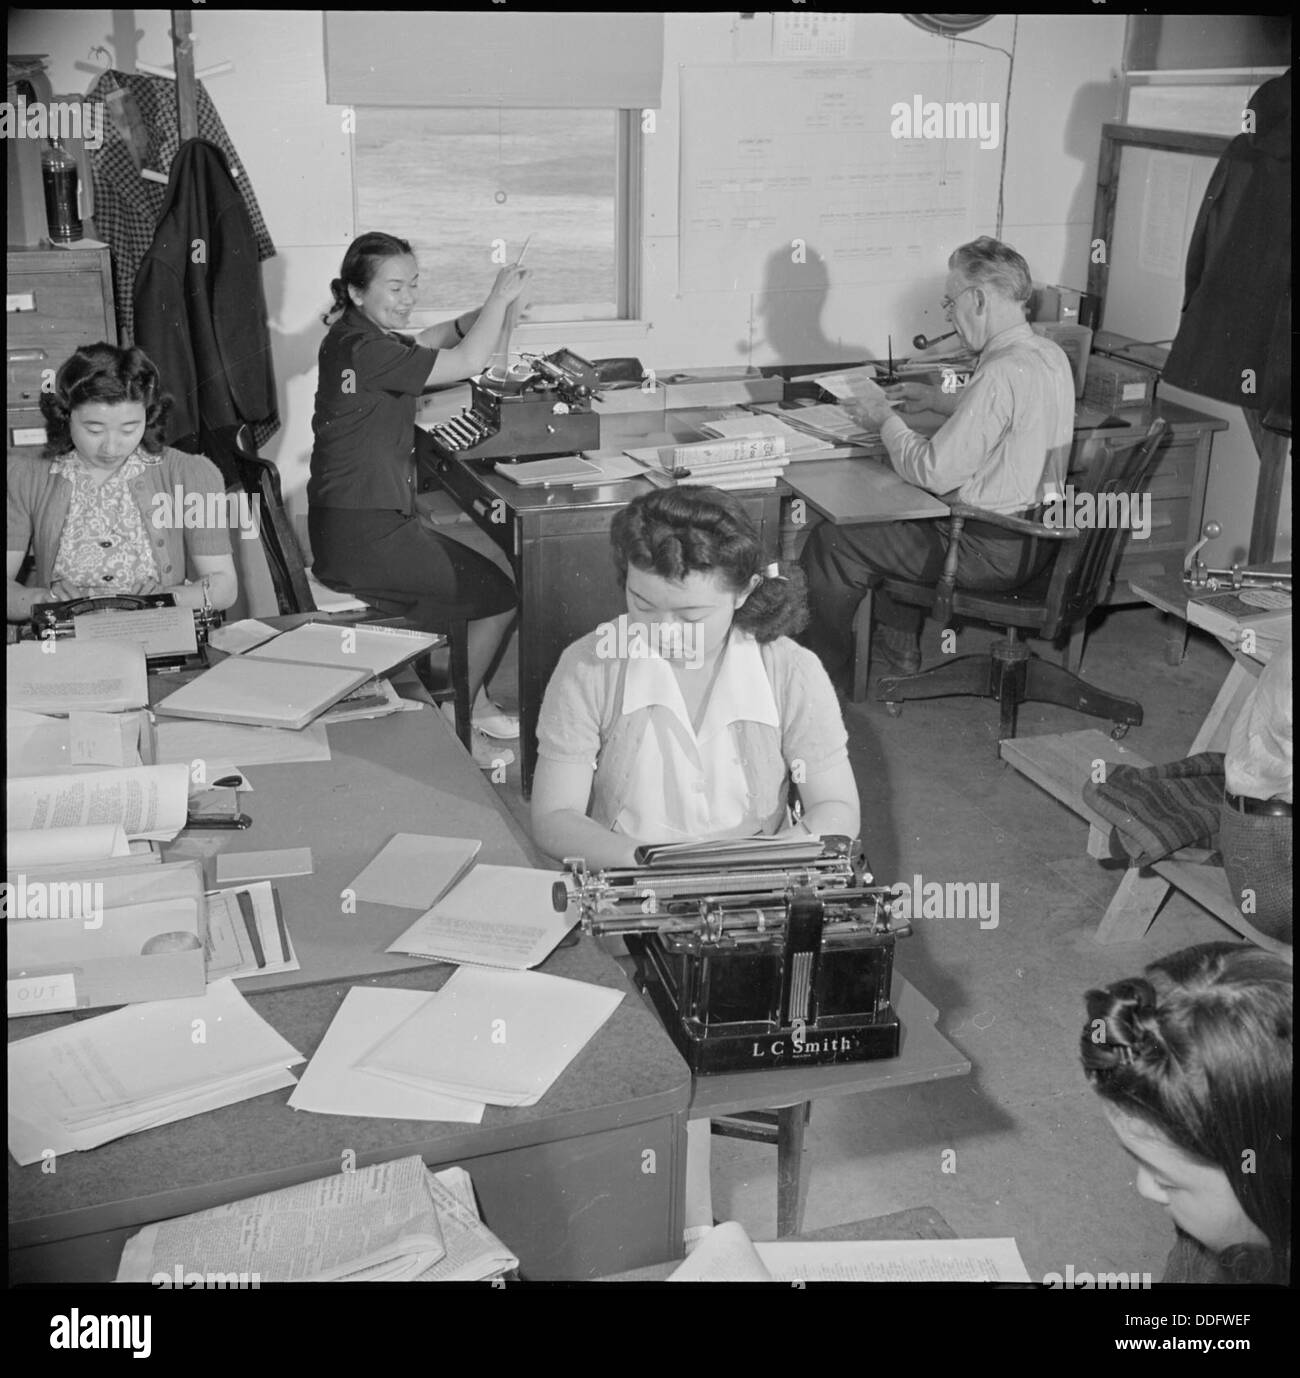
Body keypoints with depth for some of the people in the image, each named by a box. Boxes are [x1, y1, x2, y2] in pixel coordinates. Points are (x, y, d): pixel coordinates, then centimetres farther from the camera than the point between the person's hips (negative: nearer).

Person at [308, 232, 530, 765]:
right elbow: (466, 363, -21)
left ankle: (475, 705, 27)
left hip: (351, 525, 10)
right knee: (499, 596, -1)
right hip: (363, 536, -10)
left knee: (475, 574, 20)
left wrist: (488, 310, 9)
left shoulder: (353, 336, 11)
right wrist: (501, 298, -6)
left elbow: (427, 342, 26)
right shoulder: (363, 348, -20)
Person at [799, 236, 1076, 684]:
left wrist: (885, 418, -9)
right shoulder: (1051, 354, 3)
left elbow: (932, 472, -25)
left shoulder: (1001, 374, -27)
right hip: (1033, 535, 10)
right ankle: (897, 647, 34)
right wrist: (936, 398, 17)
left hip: (990, 550, -10)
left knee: (832, 543, -2)